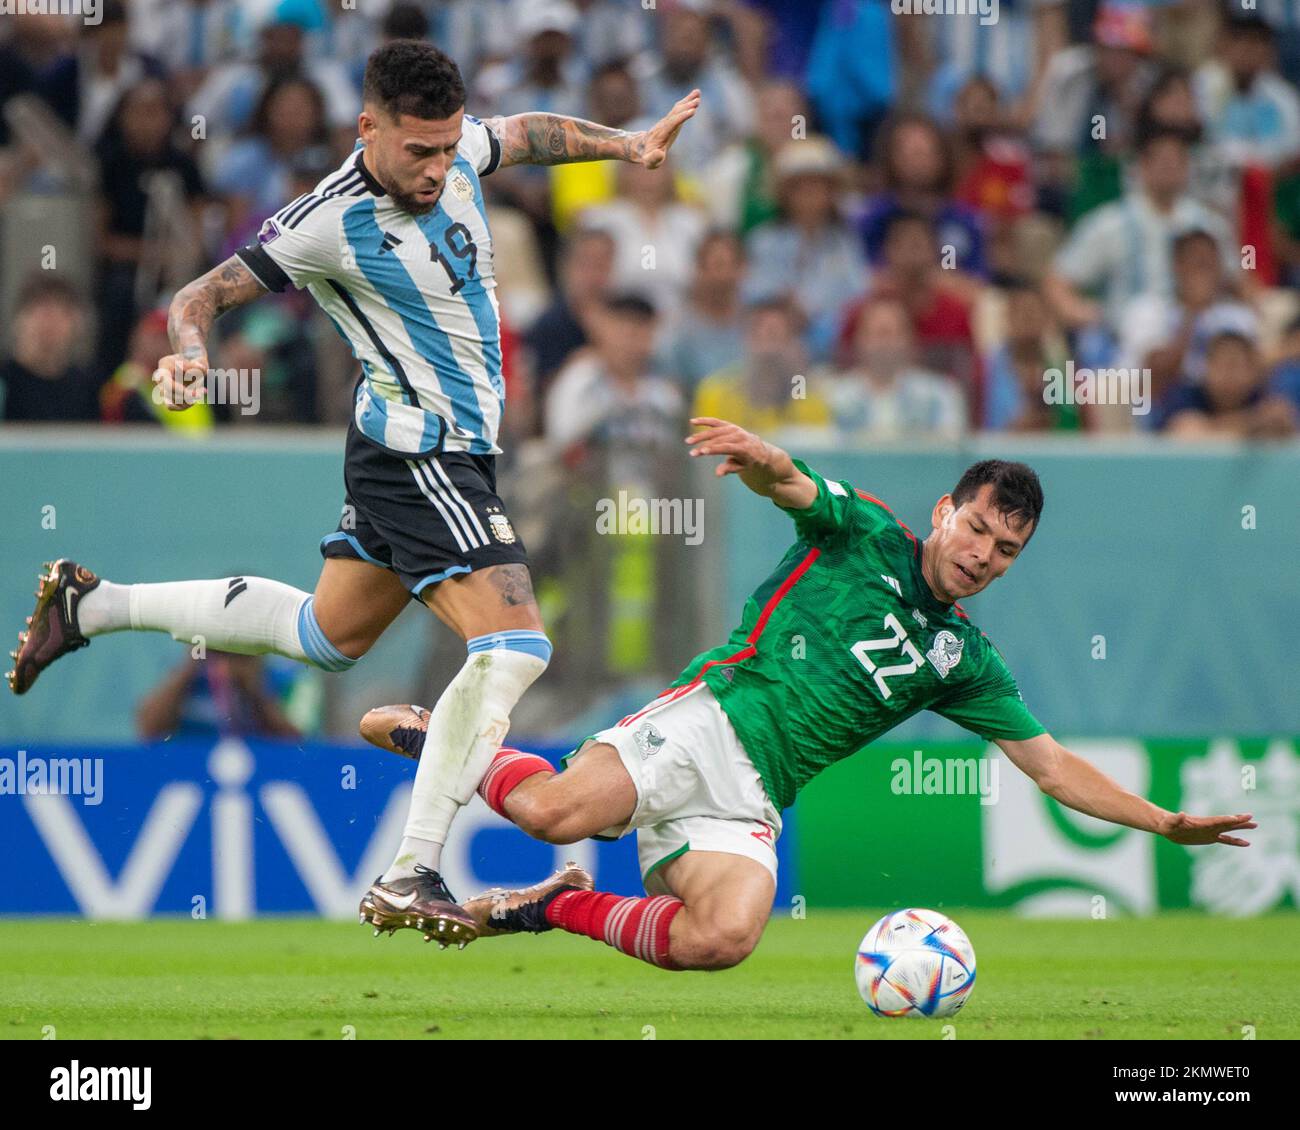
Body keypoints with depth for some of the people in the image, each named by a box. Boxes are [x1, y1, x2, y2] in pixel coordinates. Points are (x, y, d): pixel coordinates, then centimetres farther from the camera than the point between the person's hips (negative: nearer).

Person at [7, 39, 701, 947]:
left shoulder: (455, 148, -1)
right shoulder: (330, 224, -22)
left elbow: (526, 133, 23)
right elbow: (201, 295, -17)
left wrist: (626, 145, 13)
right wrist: (190, 349, -37)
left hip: (440, 453, 9)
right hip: (423, 452, -9)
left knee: (329, 635, 25)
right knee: (515, 647, -20)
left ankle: (90, 604, 36)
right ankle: (411, 876, -18)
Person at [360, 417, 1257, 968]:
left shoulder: (963, 659, 21)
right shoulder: (864, 532, 9)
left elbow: (1054, 767, 22)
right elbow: (788, 485, -11)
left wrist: (1167, 823, 10)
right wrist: (762, 458, -37)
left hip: (749, 805, 4)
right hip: (707, 723, -3)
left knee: (722, 941, -30)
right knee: (557, 812, -32)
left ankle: (550, 909, -7)